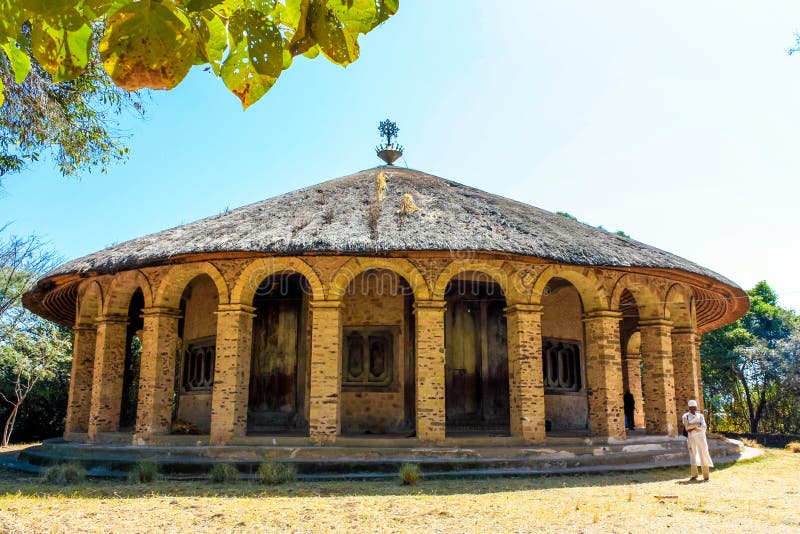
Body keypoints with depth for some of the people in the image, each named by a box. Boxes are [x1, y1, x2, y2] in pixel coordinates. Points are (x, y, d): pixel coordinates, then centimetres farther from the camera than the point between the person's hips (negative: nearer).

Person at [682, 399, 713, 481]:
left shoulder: (700, 415, 7)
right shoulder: (686, 416, 4)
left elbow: (704, 427, -5)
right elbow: (687, 427, -11)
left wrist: (693, 427, -13)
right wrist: (697, 424, -13)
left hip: (700, 437, 0)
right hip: (691, 438, 0)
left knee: (703, 455, -2)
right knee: (693, 455, 3)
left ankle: (706, 477, 1)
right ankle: (694, 475, 10)